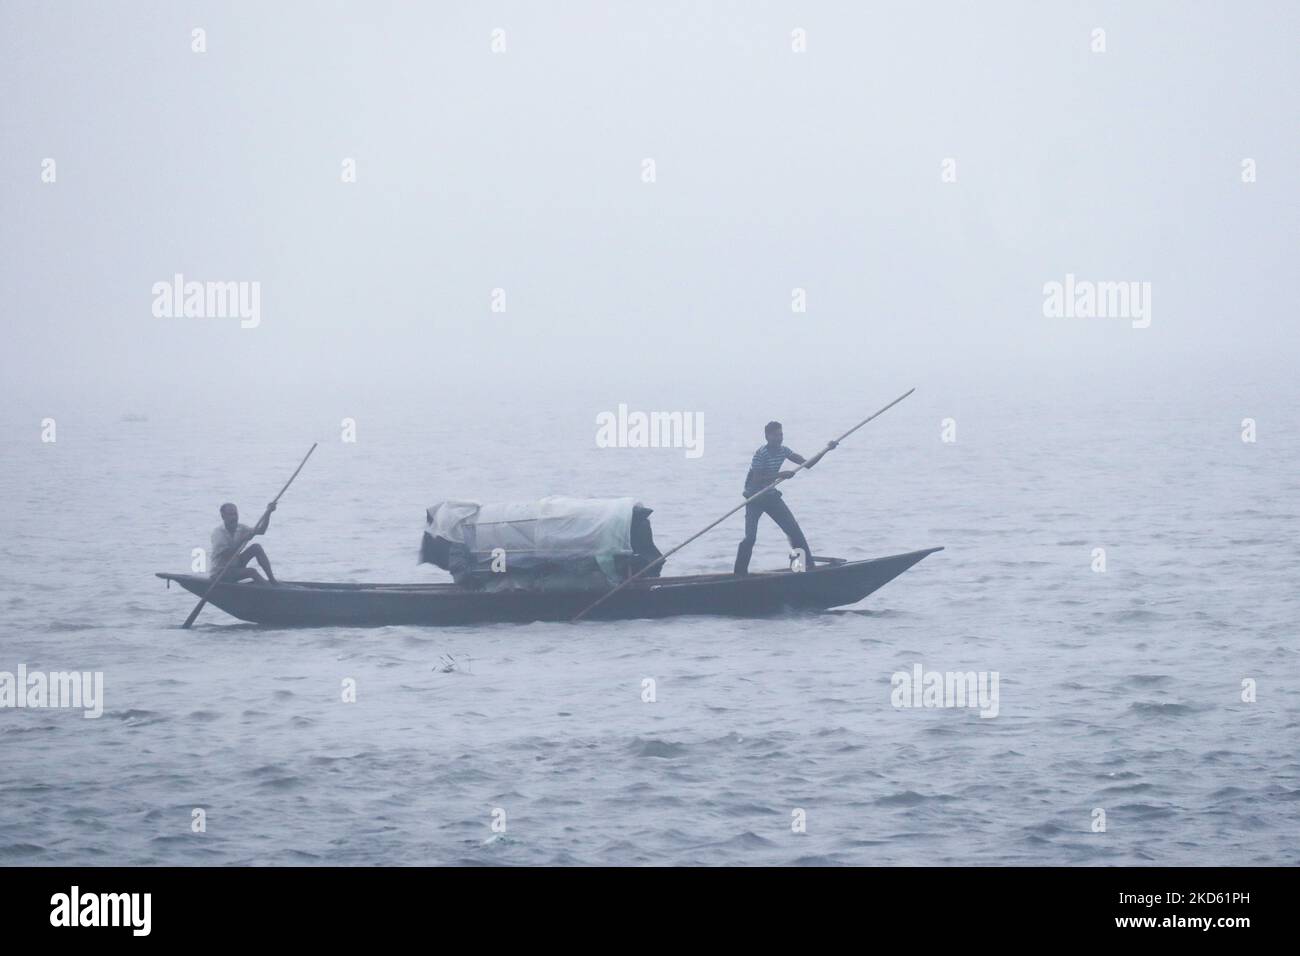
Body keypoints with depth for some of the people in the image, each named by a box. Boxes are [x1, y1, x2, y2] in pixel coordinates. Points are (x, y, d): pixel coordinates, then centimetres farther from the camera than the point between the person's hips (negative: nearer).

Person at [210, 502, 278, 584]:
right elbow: (226, 554, -29)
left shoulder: (240, 528, 1)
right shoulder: (217, 532, -19)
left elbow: (261, 531, -8)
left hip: (235, 566, 8)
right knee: (251, 572, -27)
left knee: (256, 548, -8)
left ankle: (272, 579, -11)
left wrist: (268, 512, -19)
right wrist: (243, 540, -33)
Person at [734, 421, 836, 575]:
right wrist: (781, 475, -30)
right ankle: (740, 573, -5)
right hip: (754, 499, -6)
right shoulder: (761, 454, -20)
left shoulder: (783, 451, 0)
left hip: (771, 496, 6)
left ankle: (809, 565, 5)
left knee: (794, 530, -1)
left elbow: (806, 464, 4)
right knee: (750, 538, -15)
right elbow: (757, 479, -26)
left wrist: (826, 450, -5)